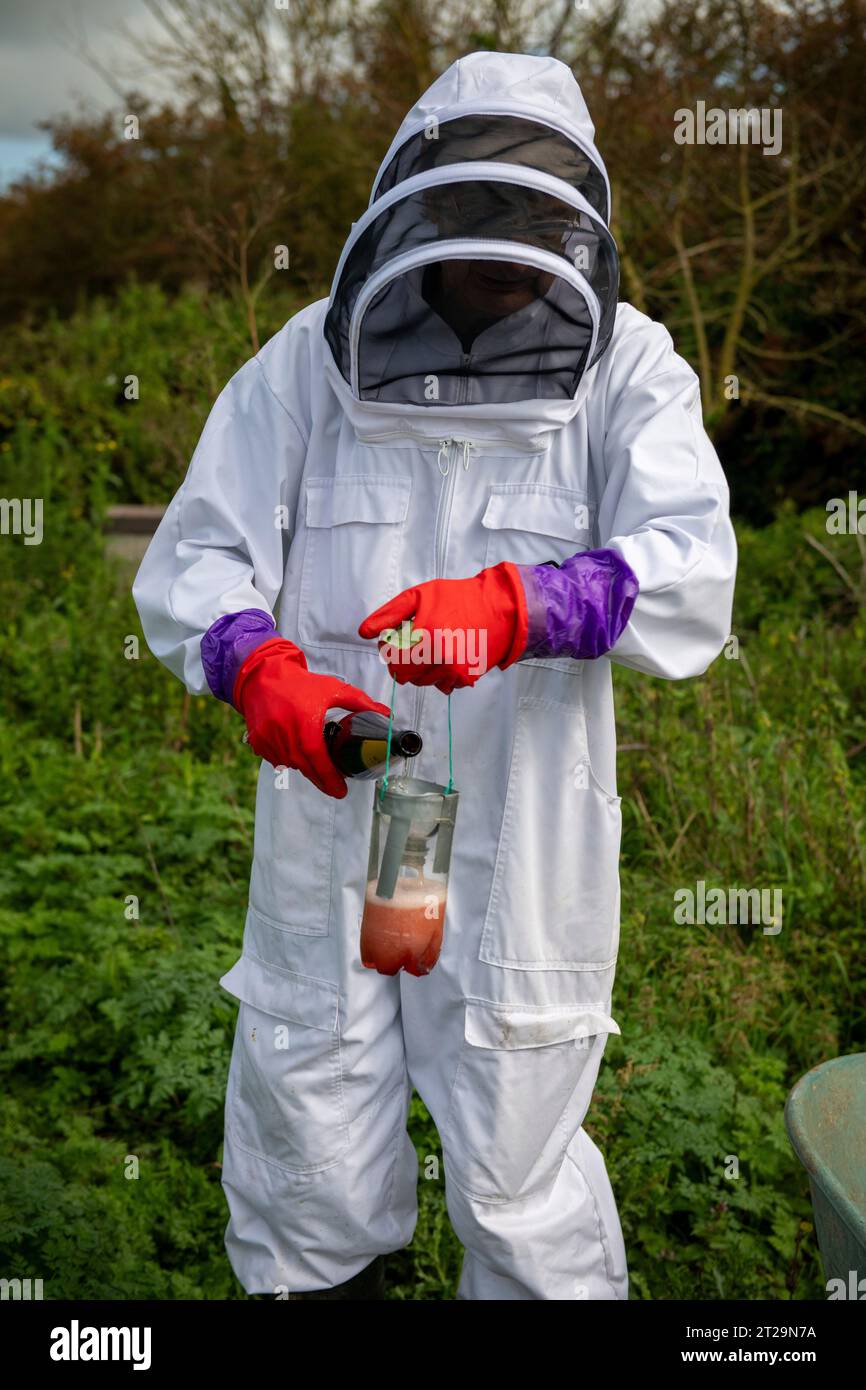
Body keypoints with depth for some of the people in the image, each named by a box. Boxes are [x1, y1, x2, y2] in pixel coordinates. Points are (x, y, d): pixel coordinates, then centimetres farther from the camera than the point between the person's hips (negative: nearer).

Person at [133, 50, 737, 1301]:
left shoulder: (627, 371, -1)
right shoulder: (309, 364, 3)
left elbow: (689, 571, -16)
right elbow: (196, 557, -1)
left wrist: (517, 606, -36)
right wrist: (257, 663, -23)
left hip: (523, 857, -1)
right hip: (324, 836, 2)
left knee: (522, 1182, 10)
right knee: (307, 1170, 15)